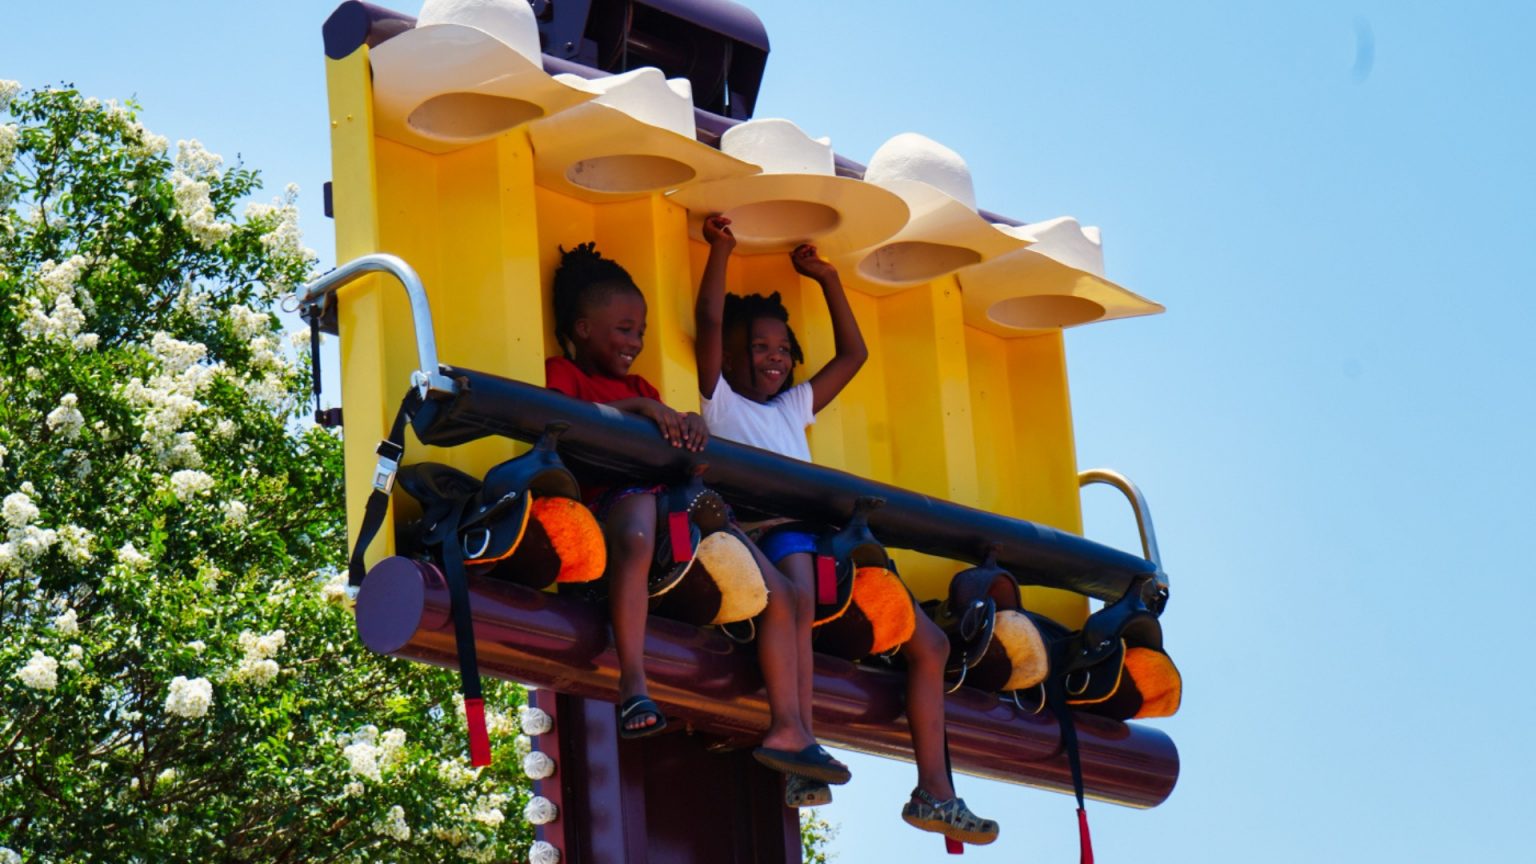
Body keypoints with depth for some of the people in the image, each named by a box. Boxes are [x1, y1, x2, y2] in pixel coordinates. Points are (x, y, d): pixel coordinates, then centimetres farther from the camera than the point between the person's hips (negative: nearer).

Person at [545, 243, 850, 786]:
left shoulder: (640, 388, 35)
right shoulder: (564, 372, 14)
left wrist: (690, 428, -2)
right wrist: (636, 409, -18)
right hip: (614, 494, -8)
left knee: (781, 593, -4)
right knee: (636, 534, -46)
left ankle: (787, 727, -7)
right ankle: (633, 684, -50)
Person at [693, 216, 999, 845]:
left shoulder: (794, 407, 35)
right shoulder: (720, 400, 17)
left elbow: (853, 354, 39)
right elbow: (709, 321, 5)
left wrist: (826, 279, 38)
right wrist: (721, 249, 7)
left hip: (828, 534, 7)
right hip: (772, 528, -7)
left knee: (928, 641, -2)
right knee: (799, 593, -41)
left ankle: (933, 790, -5)